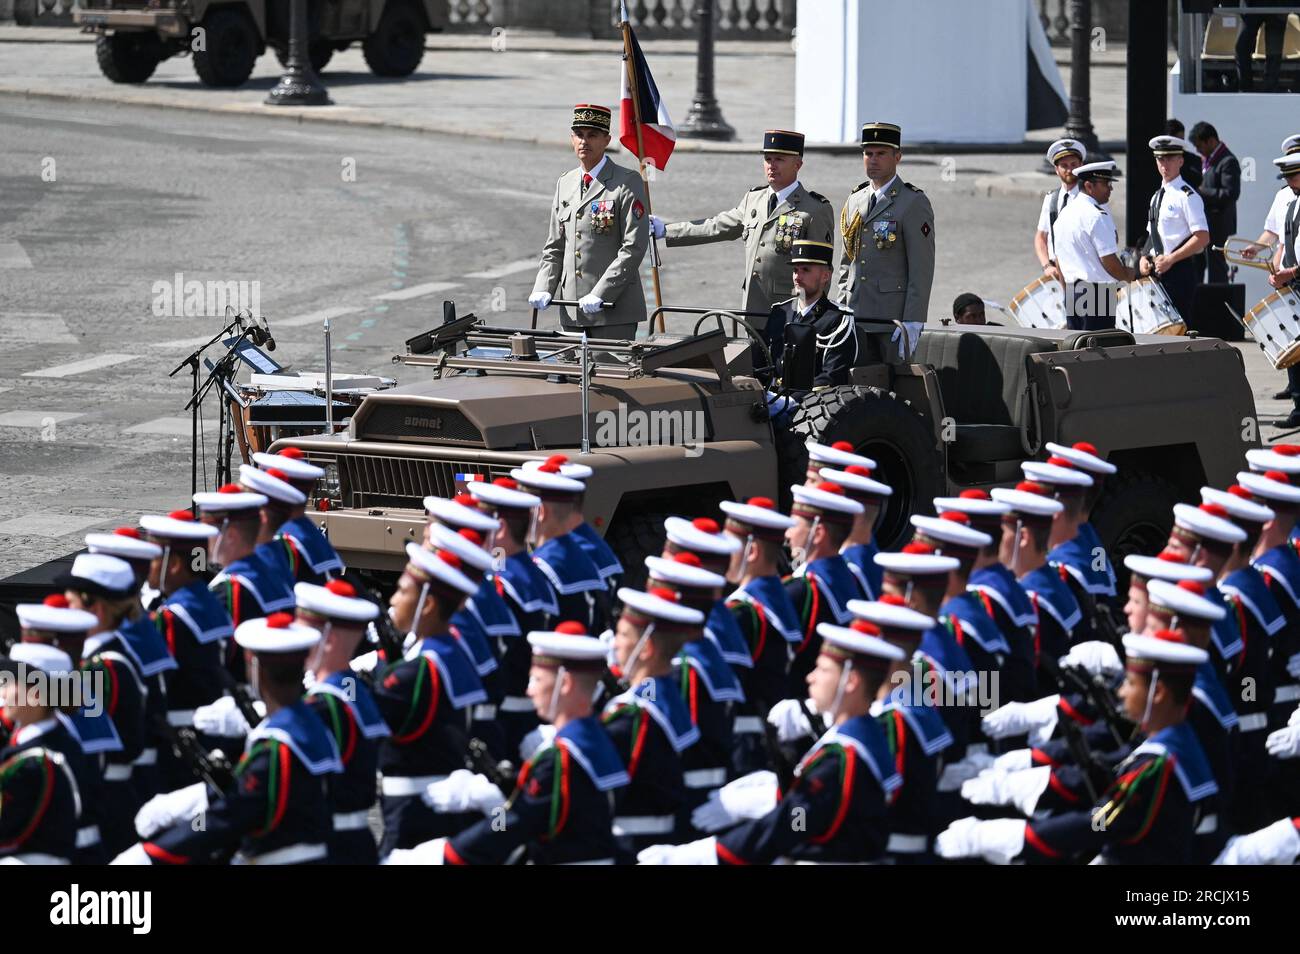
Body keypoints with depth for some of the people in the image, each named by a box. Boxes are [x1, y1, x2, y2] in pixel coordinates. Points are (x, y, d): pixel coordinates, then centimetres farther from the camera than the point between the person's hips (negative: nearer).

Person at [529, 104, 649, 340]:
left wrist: (600, 294, -19)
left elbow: (634, 247, -12)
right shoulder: (564, 184, 15)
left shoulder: (628, 183, -5)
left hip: (614, 310, -6)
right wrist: (543, 289, 1)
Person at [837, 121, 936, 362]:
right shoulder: (855, 201, 17)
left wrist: (912, 324, -15)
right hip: (855, 319, 6)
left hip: (892, 320, -6)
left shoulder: (914, 203, -4)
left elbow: (922, 270, -9)